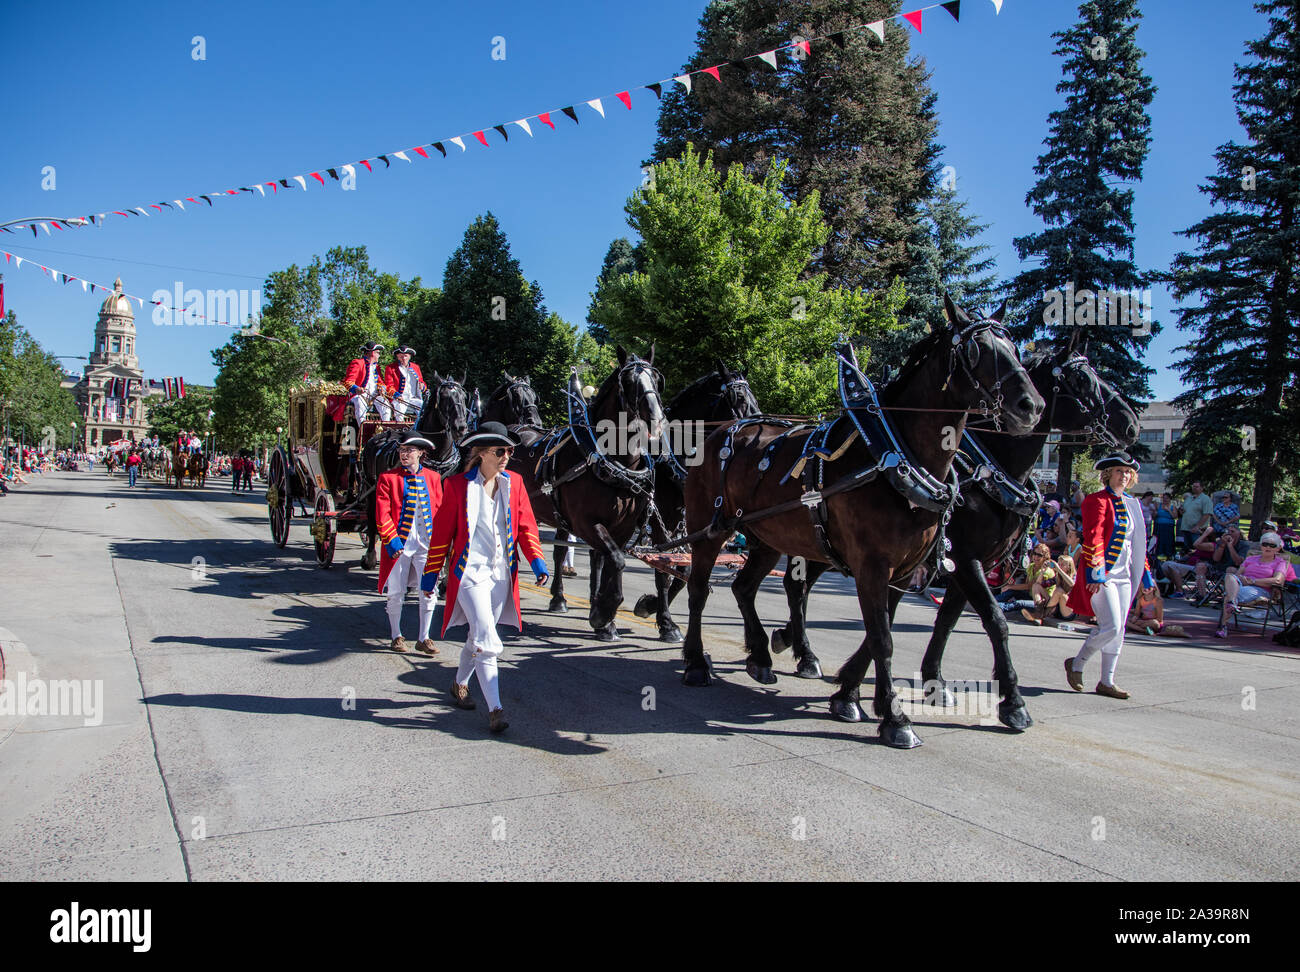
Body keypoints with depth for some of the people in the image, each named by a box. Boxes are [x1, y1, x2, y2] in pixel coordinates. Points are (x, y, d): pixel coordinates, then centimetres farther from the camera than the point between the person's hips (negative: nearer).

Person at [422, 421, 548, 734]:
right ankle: (495, 709, -8)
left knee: (479, 635, 17)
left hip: (502, 573, 5)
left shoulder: (513, 483, 6)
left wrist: (536, 560, -6)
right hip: (470, 571, -5)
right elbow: (442, 532, -1)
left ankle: (460, 683, 41)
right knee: (487, 641, -13)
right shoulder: (458, 485, -6)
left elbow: (526, 526, 7)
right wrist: (431, 573, 2)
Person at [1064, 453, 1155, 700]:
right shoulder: (1098, 500, -7)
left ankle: (1107, 682, 15)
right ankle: (1076, 664, 7)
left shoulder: (1131, 504, 17)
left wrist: (1145, 573, 20)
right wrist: (1096, 572, -24)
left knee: (1118, 630, 8)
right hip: (1101, 575, -8)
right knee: (1111, 627, -13)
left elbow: (1138, 542, 22)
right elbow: (1093, 537, -17)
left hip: (1124, 574, 8)